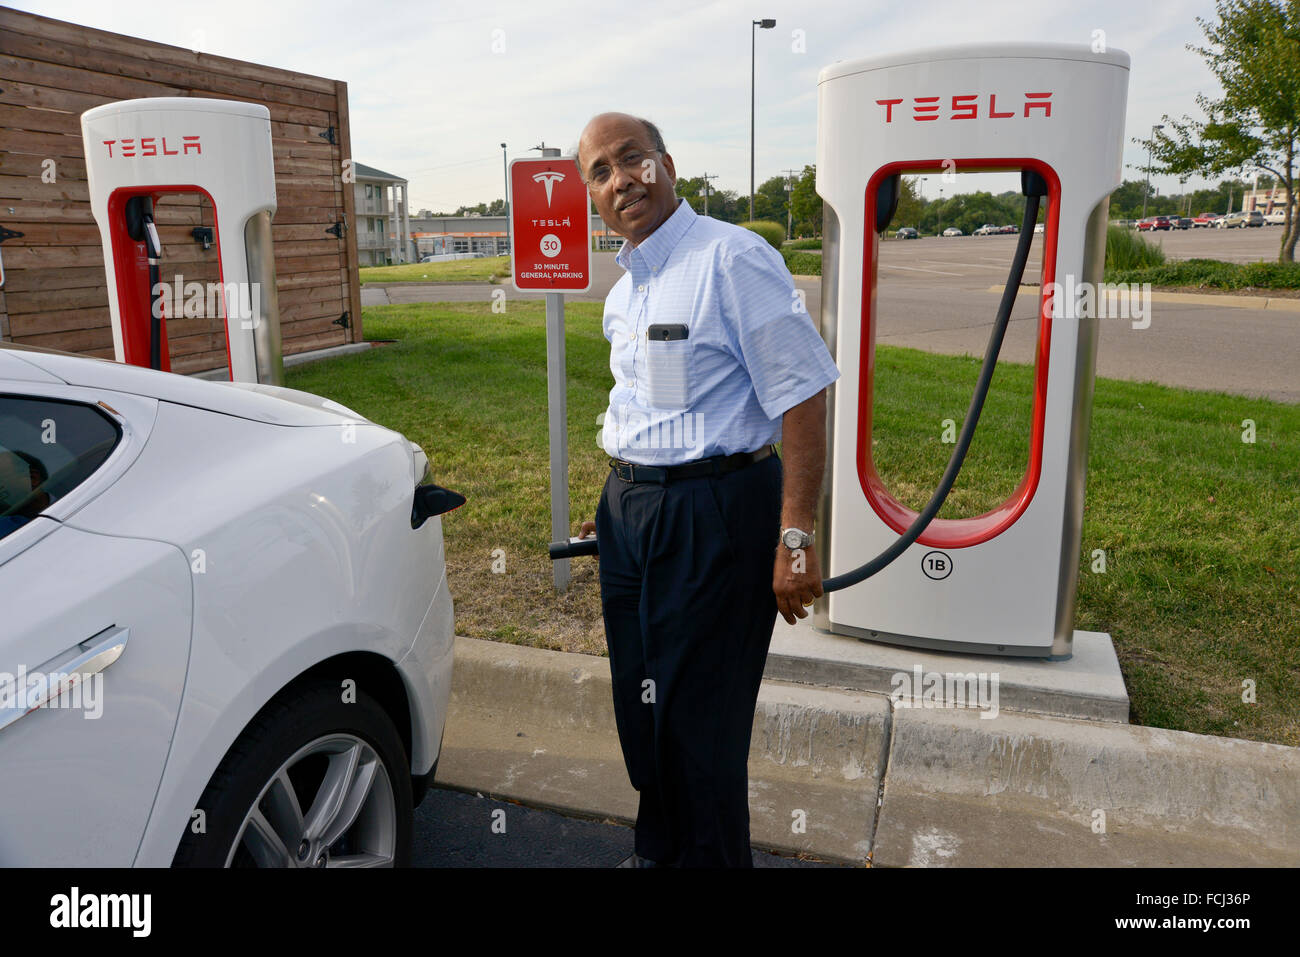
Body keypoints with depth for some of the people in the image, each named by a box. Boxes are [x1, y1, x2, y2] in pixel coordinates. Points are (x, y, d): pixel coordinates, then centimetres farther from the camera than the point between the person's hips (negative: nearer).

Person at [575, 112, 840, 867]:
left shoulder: (732, 258, -15)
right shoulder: (625, 289, 12)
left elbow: (802, 401, -19)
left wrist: (795, 539, -22)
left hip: (713, 516, -8)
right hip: (632, 508, 9)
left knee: (699, 718, 4)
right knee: (641, 705, 20)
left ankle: (711, 858, 28)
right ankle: (659, 849, 42)